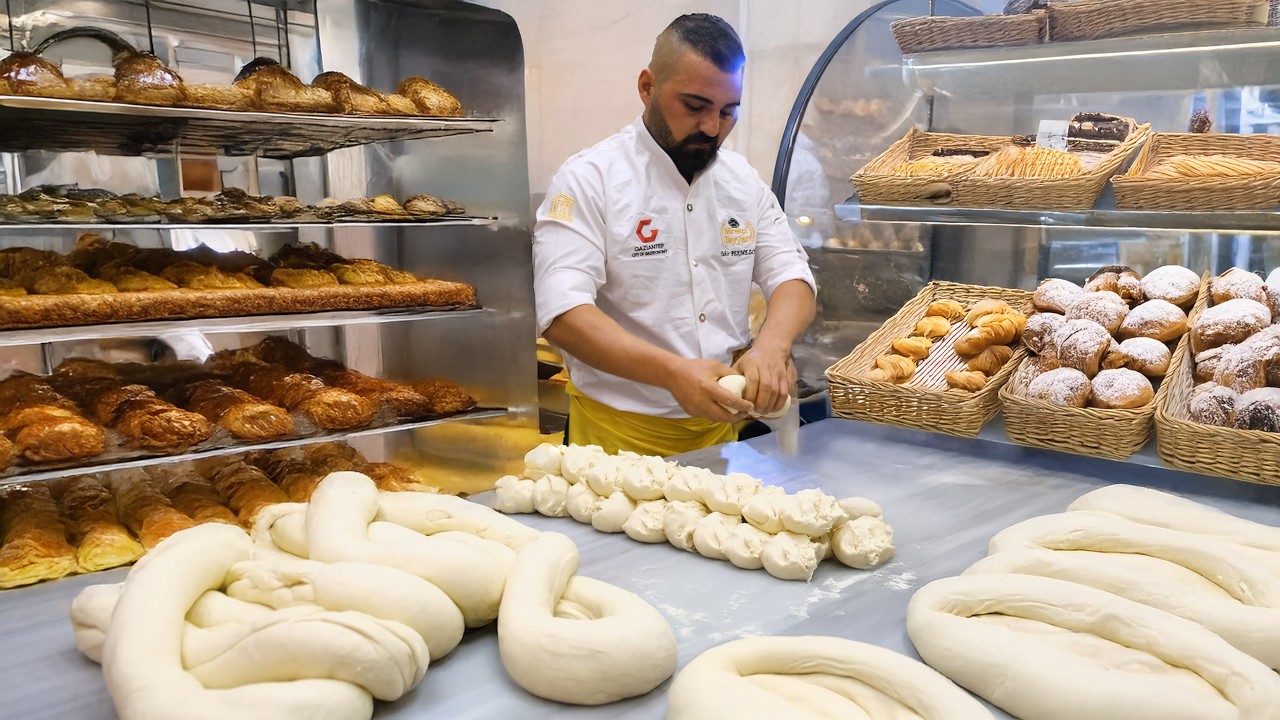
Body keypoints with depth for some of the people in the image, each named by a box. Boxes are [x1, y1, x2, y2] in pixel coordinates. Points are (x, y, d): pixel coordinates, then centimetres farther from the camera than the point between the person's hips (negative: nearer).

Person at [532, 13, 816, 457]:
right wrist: (672, 372, -32)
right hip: (621, 435, -4)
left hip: (723, 428, 5)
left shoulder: (743, 181, 8)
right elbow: (562, 312, -19)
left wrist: (772, 345, -19)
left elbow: (791, 276, 4)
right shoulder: (589, 179, -9)